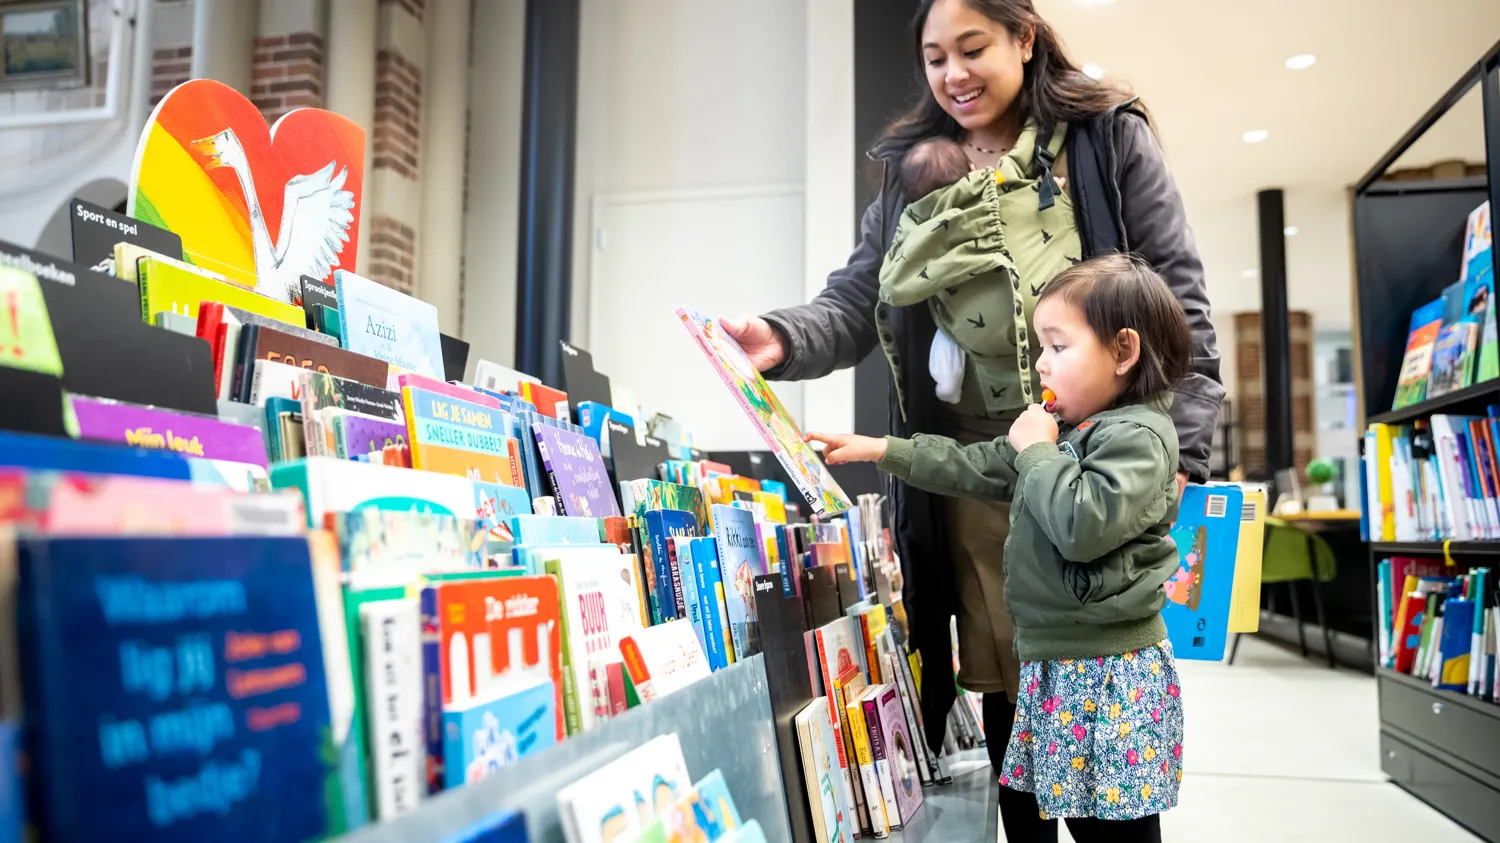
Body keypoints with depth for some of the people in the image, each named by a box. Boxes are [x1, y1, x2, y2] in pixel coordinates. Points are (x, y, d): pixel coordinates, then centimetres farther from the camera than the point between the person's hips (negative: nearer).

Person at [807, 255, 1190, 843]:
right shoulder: (1068, 431, 15)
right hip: (1059, 664, 9)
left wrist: (1037, 450, -15)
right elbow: (977, 468, 19)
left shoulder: (1137, 435, -14)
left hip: (1111, 675, -9)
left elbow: (1084, 525, -28)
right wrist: (879, 451, 15)